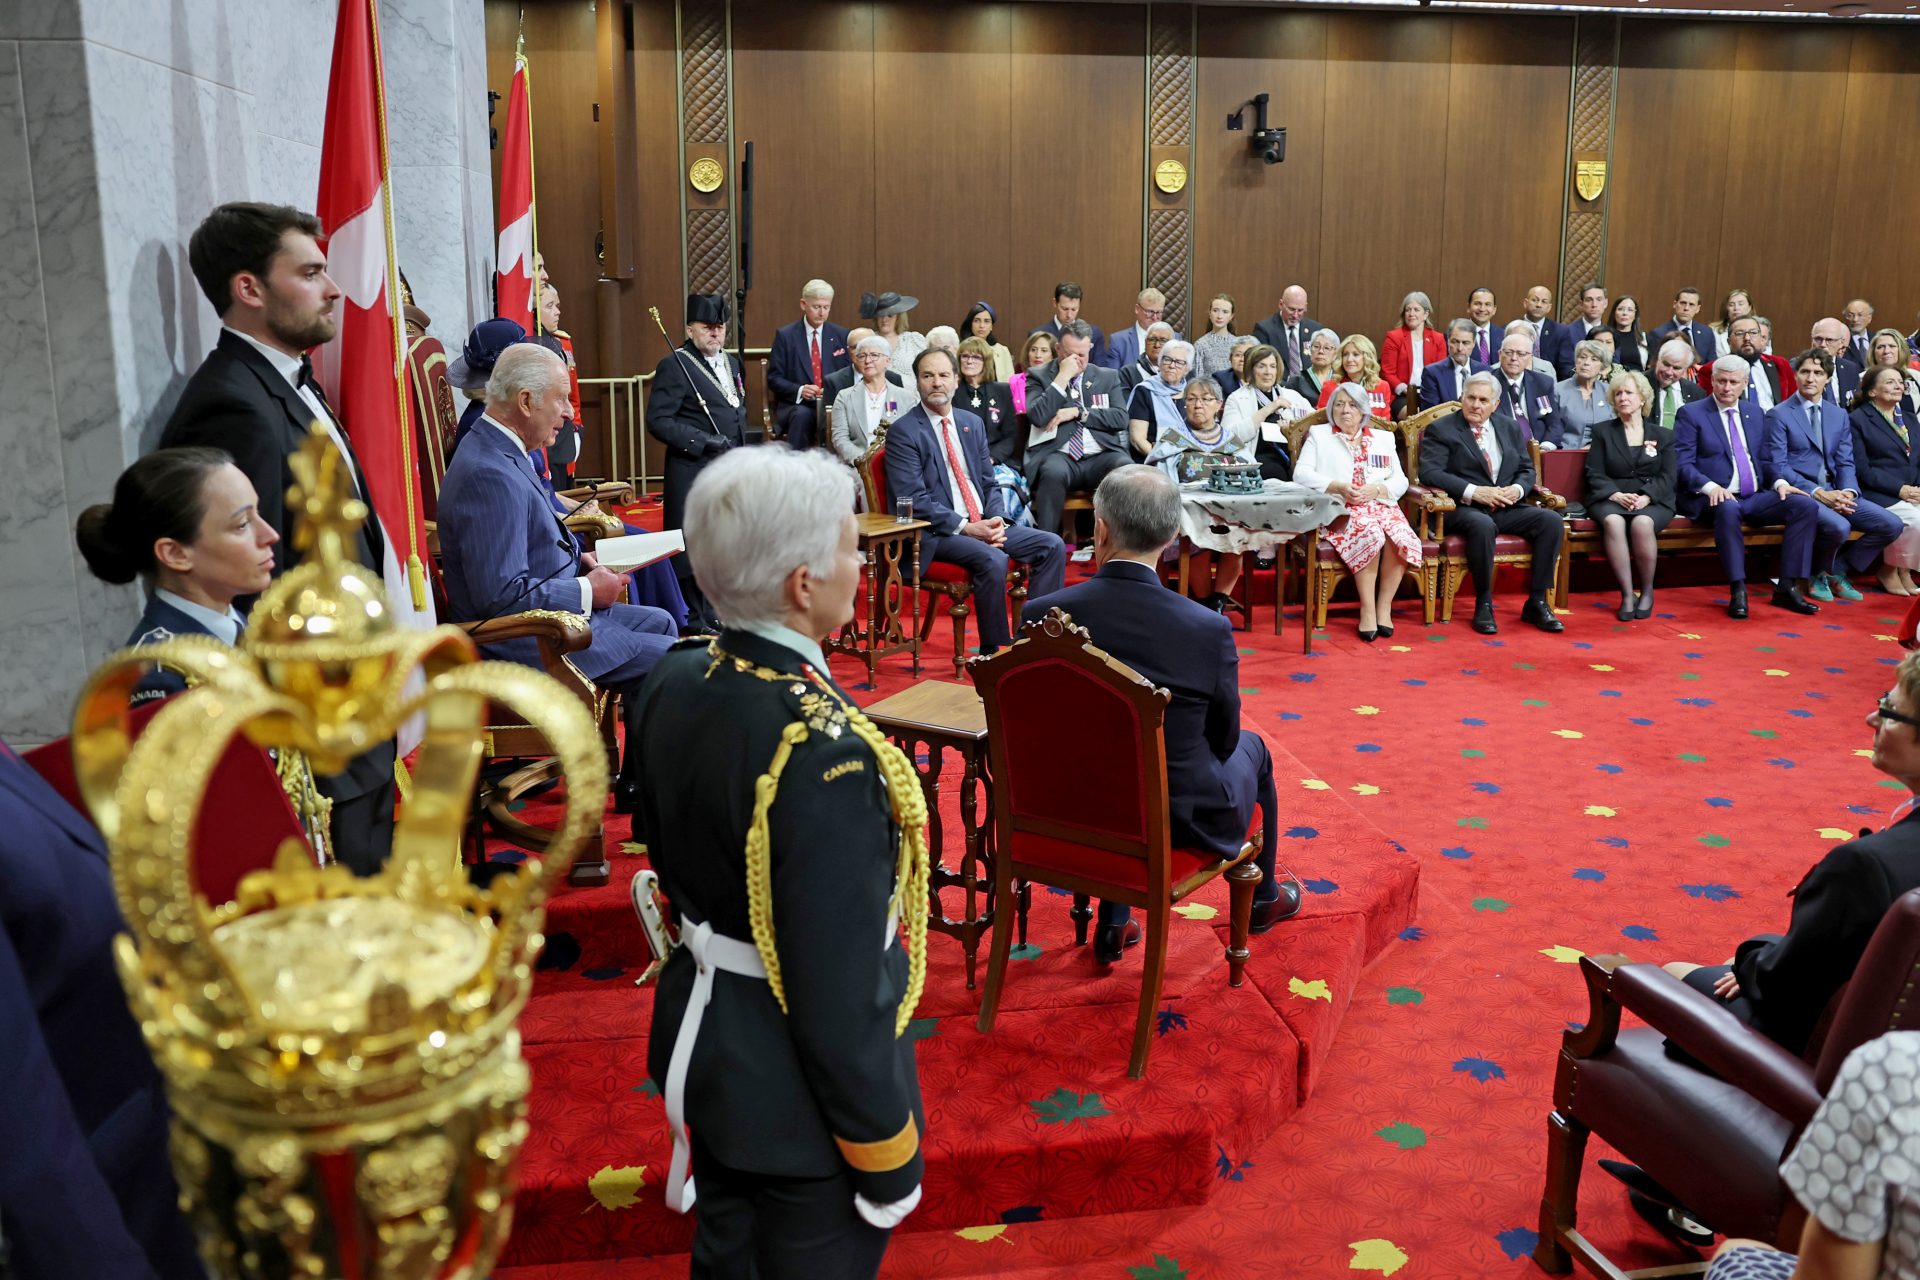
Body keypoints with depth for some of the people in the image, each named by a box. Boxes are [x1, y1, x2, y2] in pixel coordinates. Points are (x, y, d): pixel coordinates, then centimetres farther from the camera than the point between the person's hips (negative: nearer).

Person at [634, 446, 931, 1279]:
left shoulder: (672, 684, -9)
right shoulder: (822, 751, -34)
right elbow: (836, 996, -28)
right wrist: (887, 1159, -15)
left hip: (700, 1036, 7)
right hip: (796, 1086, -7)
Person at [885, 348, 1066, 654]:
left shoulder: (972, 423, 15)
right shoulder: (904, 431, -6)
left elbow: (989, 484, 17)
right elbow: (913, 499, -14)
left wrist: (997, 520, -4)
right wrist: (965, 527, -19)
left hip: (985, 524, 7)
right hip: (936, 532, -7)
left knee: (1052, 545, -8)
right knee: (992, 559, -32)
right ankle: (992, 651, -18)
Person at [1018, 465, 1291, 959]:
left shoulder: (1040, 615, -18)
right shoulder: (1209, 629, -23)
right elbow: (1223, 737, -7)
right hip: (1180, 816, -2)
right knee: (1251, 750, 30)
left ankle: (1113, 924, 36)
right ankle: (1262, 899, 51)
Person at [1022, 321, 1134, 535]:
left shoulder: (1108, 377, 19)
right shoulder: (1039, 376, 10)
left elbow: (1121, 418, 5)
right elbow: (1037, 417, -7)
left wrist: (1077, 411, -5)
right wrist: (1063, 376, -8)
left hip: (1101, 457, 2)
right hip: (1058, 456, -2)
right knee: (1053, 472, -38)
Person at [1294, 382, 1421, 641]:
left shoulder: (1383, 438, 25)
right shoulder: (1318, 434, 17)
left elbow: (1400, 481, 14)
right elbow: (1301, 474, 1)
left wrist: (1376, 489, -8)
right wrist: (1338, 487, -14)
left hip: (1382, 506, 3)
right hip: (1340, 509, -3)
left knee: (1402, 538, -31)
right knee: (1371, 536, -36)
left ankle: (1384, 606, -19)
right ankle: (1367, 609, -28)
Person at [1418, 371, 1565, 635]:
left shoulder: (1511, 428, 18)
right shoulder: (1441, 430, 1)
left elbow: (1526, 469, 18)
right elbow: (1429, 472, -12)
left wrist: (1517, 489, -7)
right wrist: (1474, 492, -21)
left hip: (1507, 508, 6)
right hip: (1464, 508, -5)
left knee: (1552, 520, -19)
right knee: (1482, 525, -39)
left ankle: (1537, 602, -11)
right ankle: (1483, 605, -21)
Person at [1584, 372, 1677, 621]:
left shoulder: (1663, 435, 16)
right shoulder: (1602, 431, 15)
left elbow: (1668, 477, 4)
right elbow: (1595, 475, 5)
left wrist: (1646, 497, -16)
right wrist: (1616, 495, -15)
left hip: (1652, 502, 0)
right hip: (1610, 499, 0)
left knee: (1642, 523, -37)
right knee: (1613, 522, -37)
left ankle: (1647, 591, -17)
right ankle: (1627, 595, -31)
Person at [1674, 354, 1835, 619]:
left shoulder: (1755, 414, 19)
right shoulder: (1691, 414, 1)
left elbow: (1764, 460, 22)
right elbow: (1683, 464, -8)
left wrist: (1779, 482, 0)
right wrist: (1710, 486, -25)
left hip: (1755, 497, 6)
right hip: (1717, 498, -6)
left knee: (1806, 505, -16)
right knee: (1728, 509, -40)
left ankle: (1787, 587, -14)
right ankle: (1737, 591, -33)